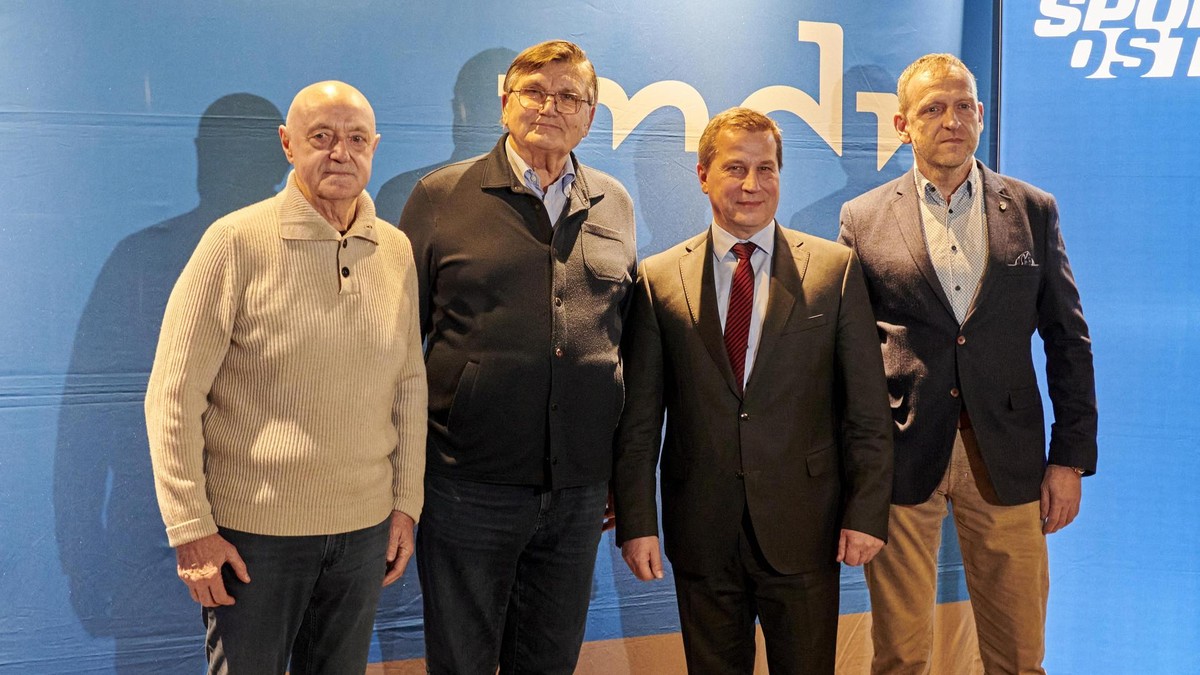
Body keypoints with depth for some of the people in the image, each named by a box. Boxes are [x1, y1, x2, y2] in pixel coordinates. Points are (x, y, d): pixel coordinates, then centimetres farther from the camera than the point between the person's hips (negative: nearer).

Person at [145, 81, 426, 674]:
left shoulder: (396, 251, 3)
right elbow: (174, 396, -10)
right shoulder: (237, 242, -10)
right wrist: (190, 527, -11)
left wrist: (407, 501, 9)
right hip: (253, 531, -4)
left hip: (365, 524, 4)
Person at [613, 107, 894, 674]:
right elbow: (638, 419, 1)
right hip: (702, 535, 1)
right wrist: (636, 521, -3)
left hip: (804, 528, 0)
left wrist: (867, 511, -5)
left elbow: (867, 408, 0)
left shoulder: (835, 269, 0)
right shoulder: (658, 280, 1)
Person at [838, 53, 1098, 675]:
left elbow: (1069, 341, 7)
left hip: (1006, 460, 2)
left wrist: (1071, 458, 2)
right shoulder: (863, 219, 2)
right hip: (900, 459, -1)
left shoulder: (1034, 211, 6)